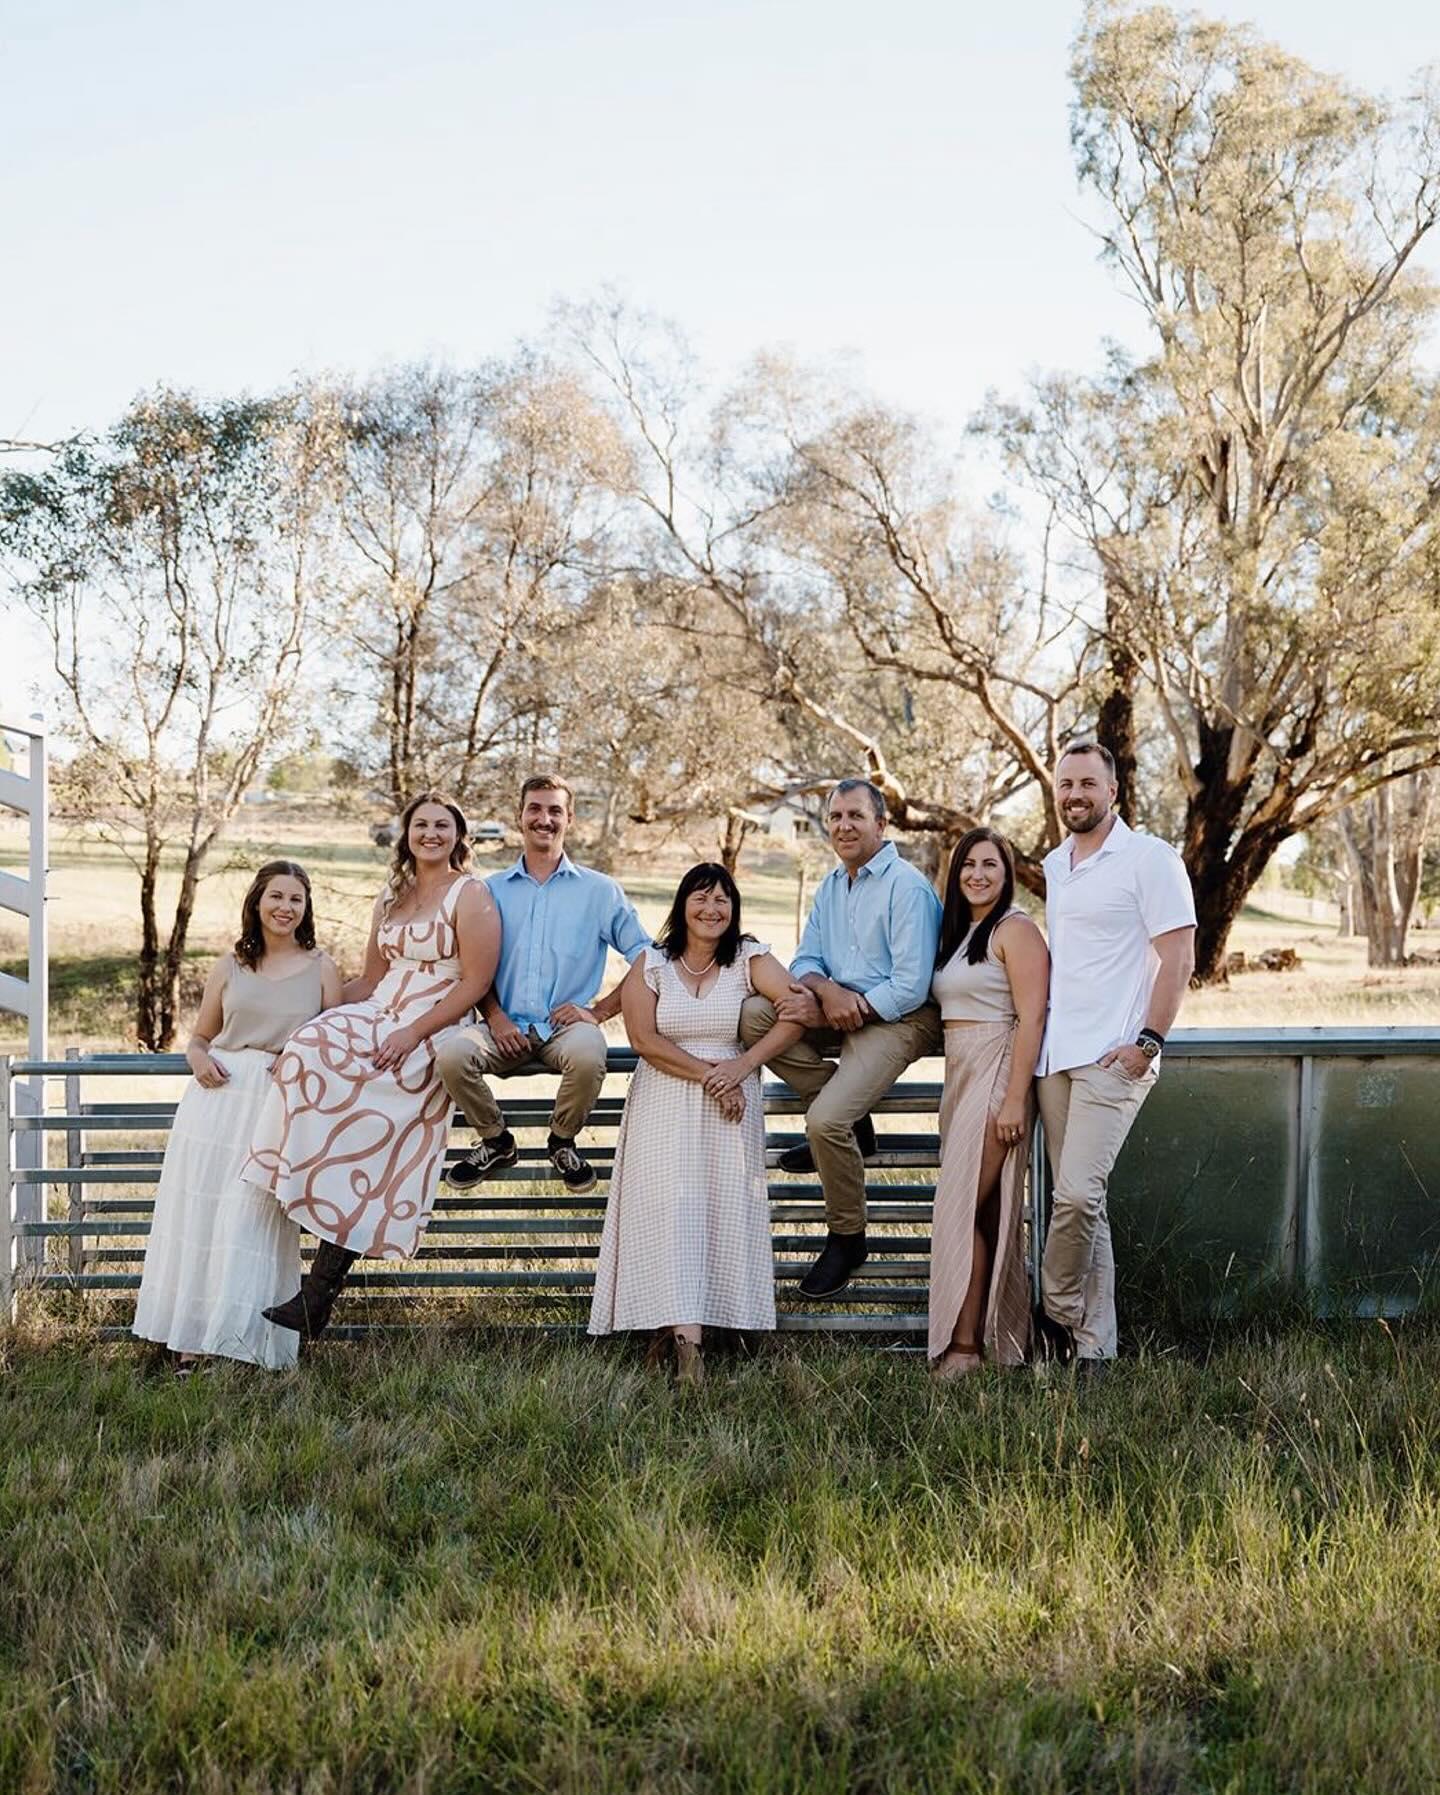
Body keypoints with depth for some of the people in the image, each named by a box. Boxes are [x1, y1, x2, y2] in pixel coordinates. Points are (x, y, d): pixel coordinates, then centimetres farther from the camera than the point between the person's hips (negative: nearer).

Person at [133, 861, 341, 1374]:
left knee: (251, 1217, -12)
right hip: (218, 1097, 2)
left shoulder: (321, 969, 10)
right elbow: (199, 1037, 19)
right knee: (198, 1212, -4)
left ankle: (233, 1341, -7)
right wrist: (198, 1059, -3)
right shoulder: (229, 966, 14)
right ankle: (190, 1340, -1)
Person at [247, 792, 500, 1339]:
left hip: (432, 1035, -6)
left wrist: (411, 1033, -17)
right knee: (311, 1053, -24)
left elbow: (475, 983, -10)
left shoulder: (470, 895, -2)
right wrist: (311, 1011, 10)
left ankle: (320, 1291, -19)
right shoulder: (391, 898, 20)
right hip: (376, 1019, 6)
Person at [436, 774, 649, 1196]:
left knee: (587, 1054, -37)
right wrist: (495, 1016, -6)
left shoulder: (600, 891, 9)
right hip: (507, 1030, 2)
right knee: (452, 1052, -30)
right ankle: (495, 1142, 0)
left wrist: (599, 1011, -7)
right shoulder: (493, 890, 15)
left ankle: (563, 1141, -4)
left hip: (566, 1027, -2)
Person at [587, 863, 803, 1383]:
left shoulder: (749, 959, 4)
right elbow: (644, 1038, -4)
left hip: (730, 1106, 0)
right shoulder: (651, 964, 6)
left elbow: (797, 1011, -8)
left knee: (722, 1207, -11)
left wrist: (742, 1066, -17)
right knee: (671, 1203, -14)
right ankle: (686, 1336, -19)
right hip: (664, 1103, 0)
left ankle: (675, 1327, -12)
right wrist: (707, 1075, -12)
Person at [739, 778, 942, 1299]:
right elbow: (805, 961, 10)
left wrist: (827, 1015, -18)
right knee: (752, 1017, -16)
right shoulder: (831, 886, 13)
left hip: (898, 1020, -8)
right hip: (836, 1011, 8)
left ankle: (847, 1237, -2)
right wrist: (827, 991, -16)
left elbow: (910, 988, -18)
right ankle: (851, 1122, -4)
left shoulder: (908, 888, -13)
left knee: (826, 1119, -27)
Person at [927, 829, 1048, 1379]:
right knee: (982, 1211, 8)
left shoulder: (1015, 930, -8)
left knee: (962, 1206, -11)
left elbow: (1031, 1019, -15)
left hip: (996, 1074, -9)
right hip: (960, 1075, 9)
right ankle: (993, 1340, 11)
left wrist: (1015, 1100, -20)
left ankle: (964, 1345, -7)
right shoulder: (957, 932, 18)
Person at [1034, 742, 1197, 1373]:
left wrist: (1148, 1040, -15)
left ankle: (1057, 1314, 5)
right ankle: (1092, 1347, 11)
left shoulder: (1149, 858, -4)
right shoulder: (1053, 865, 17)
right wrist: (1035, 1034, 14)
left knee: (1077, 1194, -16)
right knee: (1079, 1202, 7)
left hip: (1112, 1058, -7)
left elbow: (1178, 956, -8)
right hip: (1054, 1055, 7)